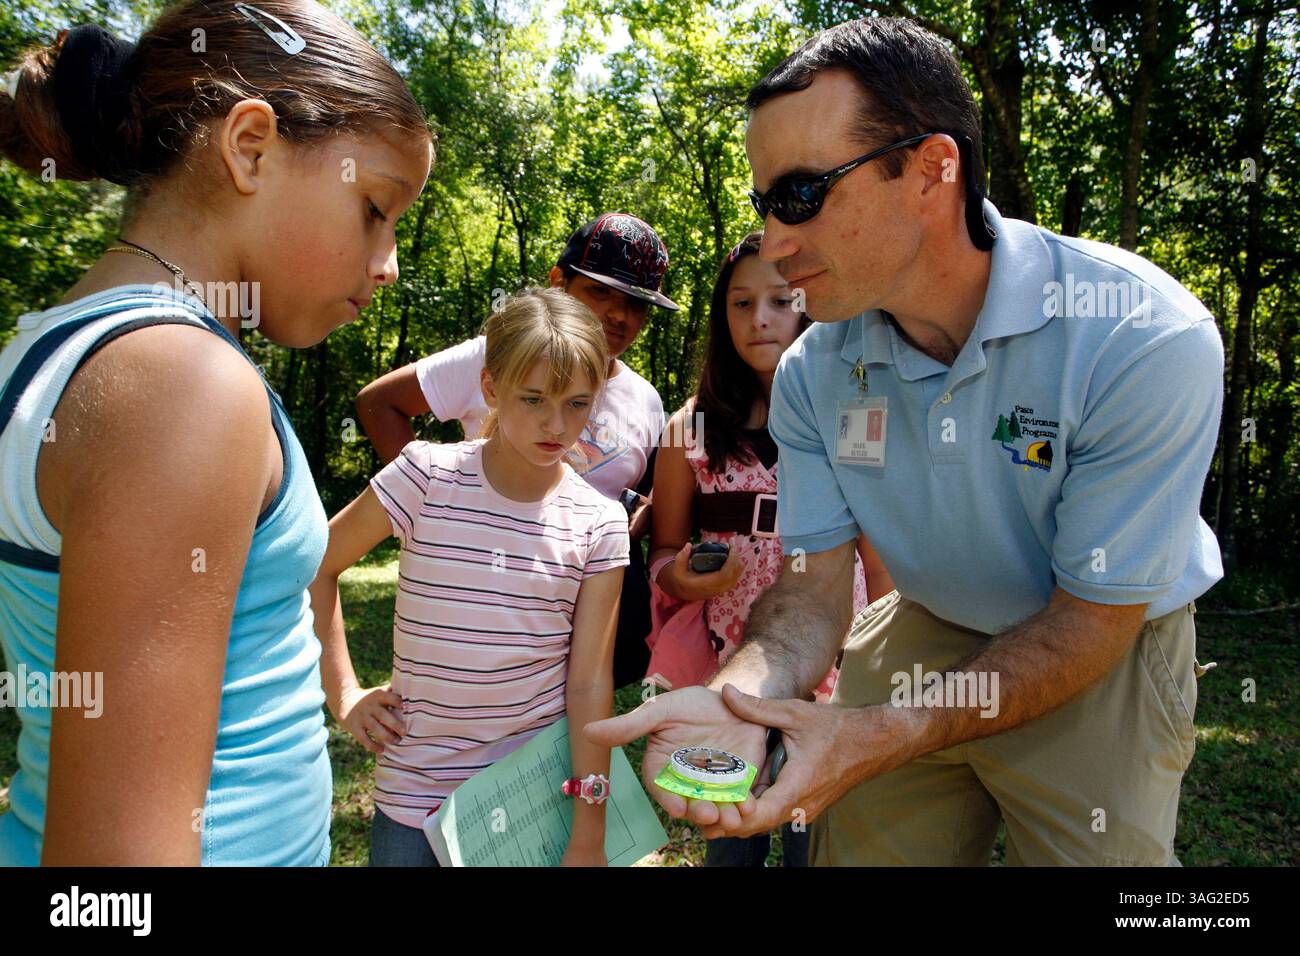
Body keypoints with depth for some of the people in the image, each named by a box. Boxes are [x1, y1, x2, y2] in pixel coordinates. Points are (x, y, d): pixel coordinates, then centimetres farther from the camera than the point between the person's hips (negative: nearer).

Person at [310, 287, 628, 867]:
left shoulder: (599, 523, -8)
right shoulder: (426, 478, -12)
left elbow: (590, 684, -9)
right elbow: (317, 566, 0)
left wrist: (588, 840, -9)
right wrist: (343, 694, -2)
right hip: (416, 791, 0)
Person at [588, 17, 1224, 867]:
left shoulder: (1147, 340, -28)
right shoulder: (811, 375, -15)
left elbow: (1094, 620, -23)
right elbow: (816, 584, -12)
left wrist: (884, 737, -34)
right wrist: (737, 696, -33)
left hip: (1100, 660, -2)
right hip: (925, 635, 3)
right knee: (852, 846, 11)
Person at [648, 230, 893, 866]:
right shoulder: (693, 426, 1)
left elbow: (880, 568, 2)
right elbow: (663, 553, 8)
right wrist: (684, 577, -14)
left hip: (833, 678, -1)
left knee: (818, 843, 12)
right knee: (728, 846, 16)